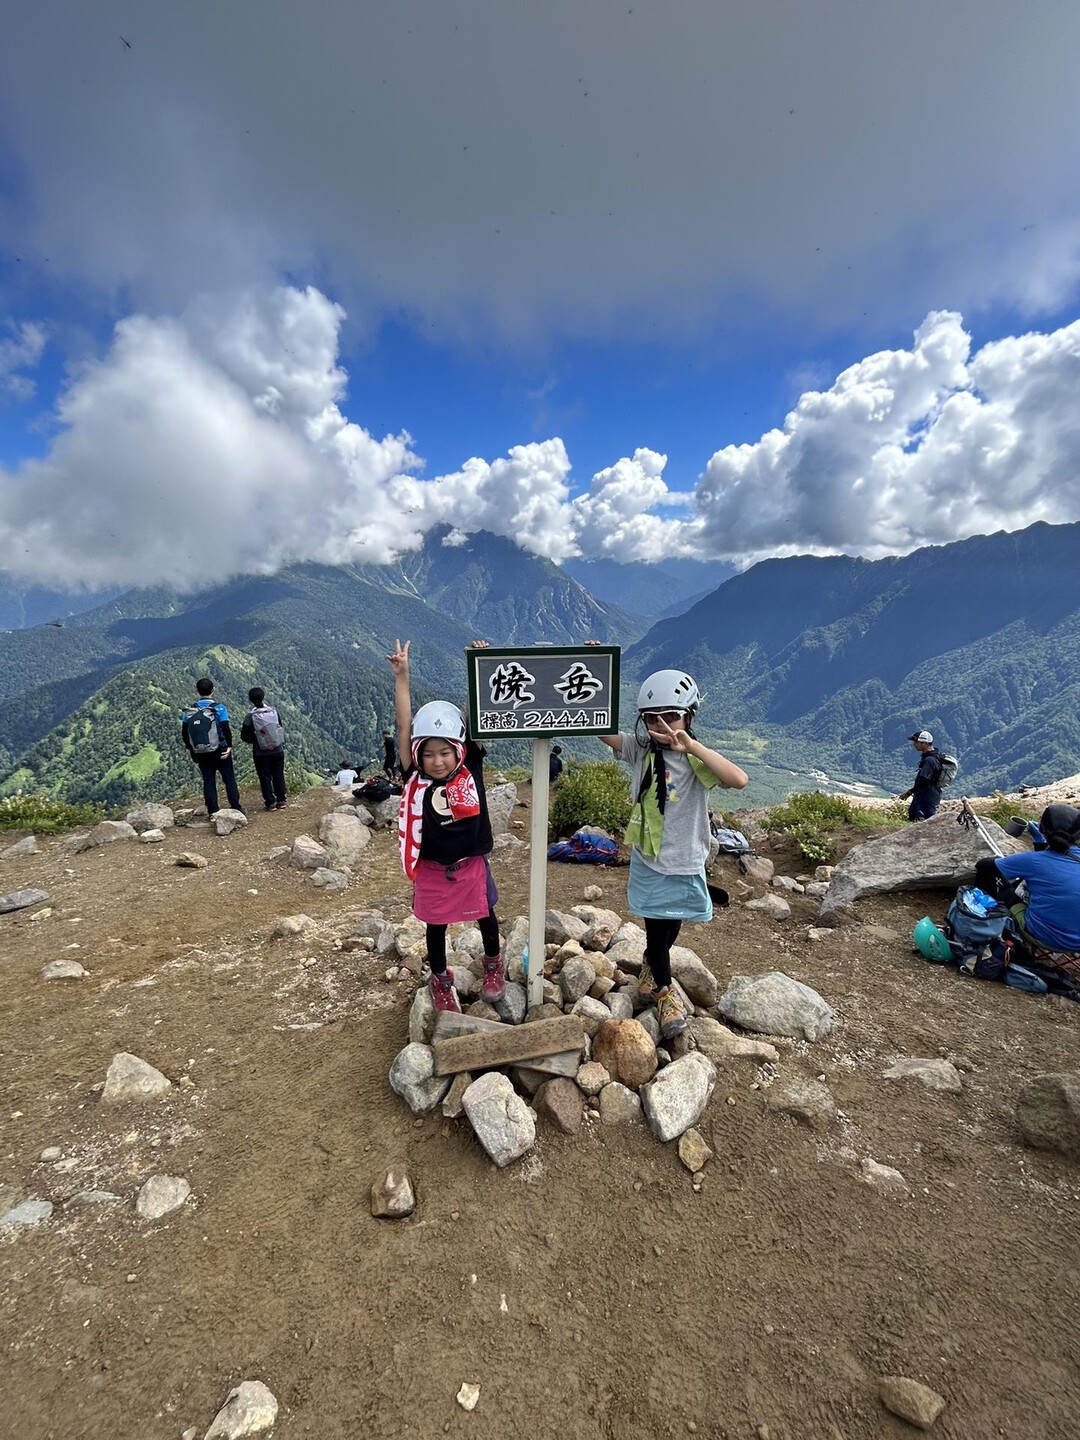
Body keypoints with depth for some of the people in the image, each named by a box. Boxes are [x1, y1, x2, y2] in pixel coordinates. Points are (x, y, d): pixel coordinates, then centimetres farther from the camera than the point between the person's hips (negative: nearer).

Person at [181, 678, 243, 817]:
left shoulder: (189, 710, 2)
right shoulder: (219, 709, -10)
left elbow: (184, 731, 5)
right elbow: (226, 729, -15)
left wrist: (189, 748, 15)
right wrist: (229, 746, -6)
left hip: (200, 753, 3)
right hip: (220, 751, -3)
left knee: (208, 782, 9)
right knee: (229, 780, 6)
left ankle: (213, 812, 11)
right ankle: (236, 808, 6)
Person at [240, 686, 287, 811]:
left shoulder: (250, 716, -13)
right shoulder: (273, 711, -5)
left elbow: (244, 737, -6)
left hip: (261, 753, -2)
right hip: (278, 750, 3)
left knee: (265, 777, 8)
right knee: (279, 776, 13)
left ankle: (270, 803, 12)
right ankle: (281, 801, 18)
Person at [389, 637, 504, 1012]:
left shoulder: (471, 767, -14)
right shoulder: (416, 778, -15)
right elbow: (405, 727, -22)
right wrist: (401, 677, -26)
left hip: (472, 865, 1)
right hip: (432, 870, 0)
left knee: (485, 916, 21)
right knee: (436, 926, 19)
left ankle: (493, 964, 49)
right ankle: (441, 979, 44)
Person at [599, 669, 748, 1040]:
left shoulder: (695, 757, -19)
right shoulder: (640, 747, -7)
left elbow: (738, 780, -36)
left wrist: (692, 746, -42)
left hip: (683, 864, -1)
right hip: (647, 860, 2)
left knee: (669, 929, 19)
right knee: (657, 929, 12)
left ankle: (651, 967, 51)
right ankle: (664, 990, 39)